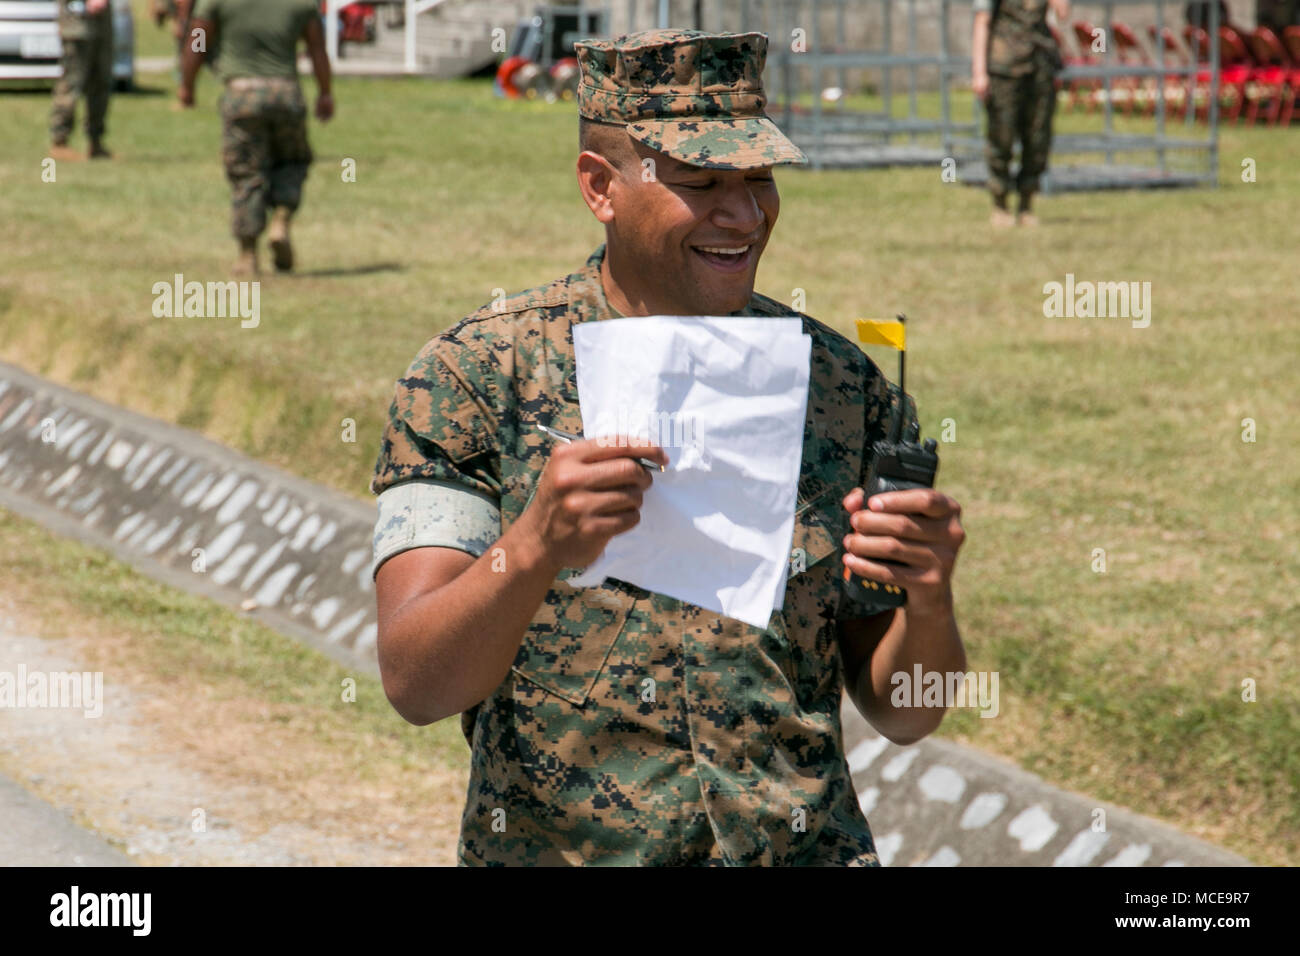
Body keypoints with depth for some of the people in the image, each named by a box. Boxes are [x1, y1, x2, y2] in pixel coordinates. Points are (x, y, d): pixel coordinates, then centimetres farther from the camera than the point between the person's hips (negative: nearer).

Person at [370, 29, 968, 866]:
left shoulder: (842, 383, 6)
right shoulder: (475, 374, -2)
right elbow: (416, 685, -11)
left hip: (810, 847, 1)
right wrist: (534, 548, -27)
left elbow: (901, 714, 9)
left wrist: (930, 601, -11)